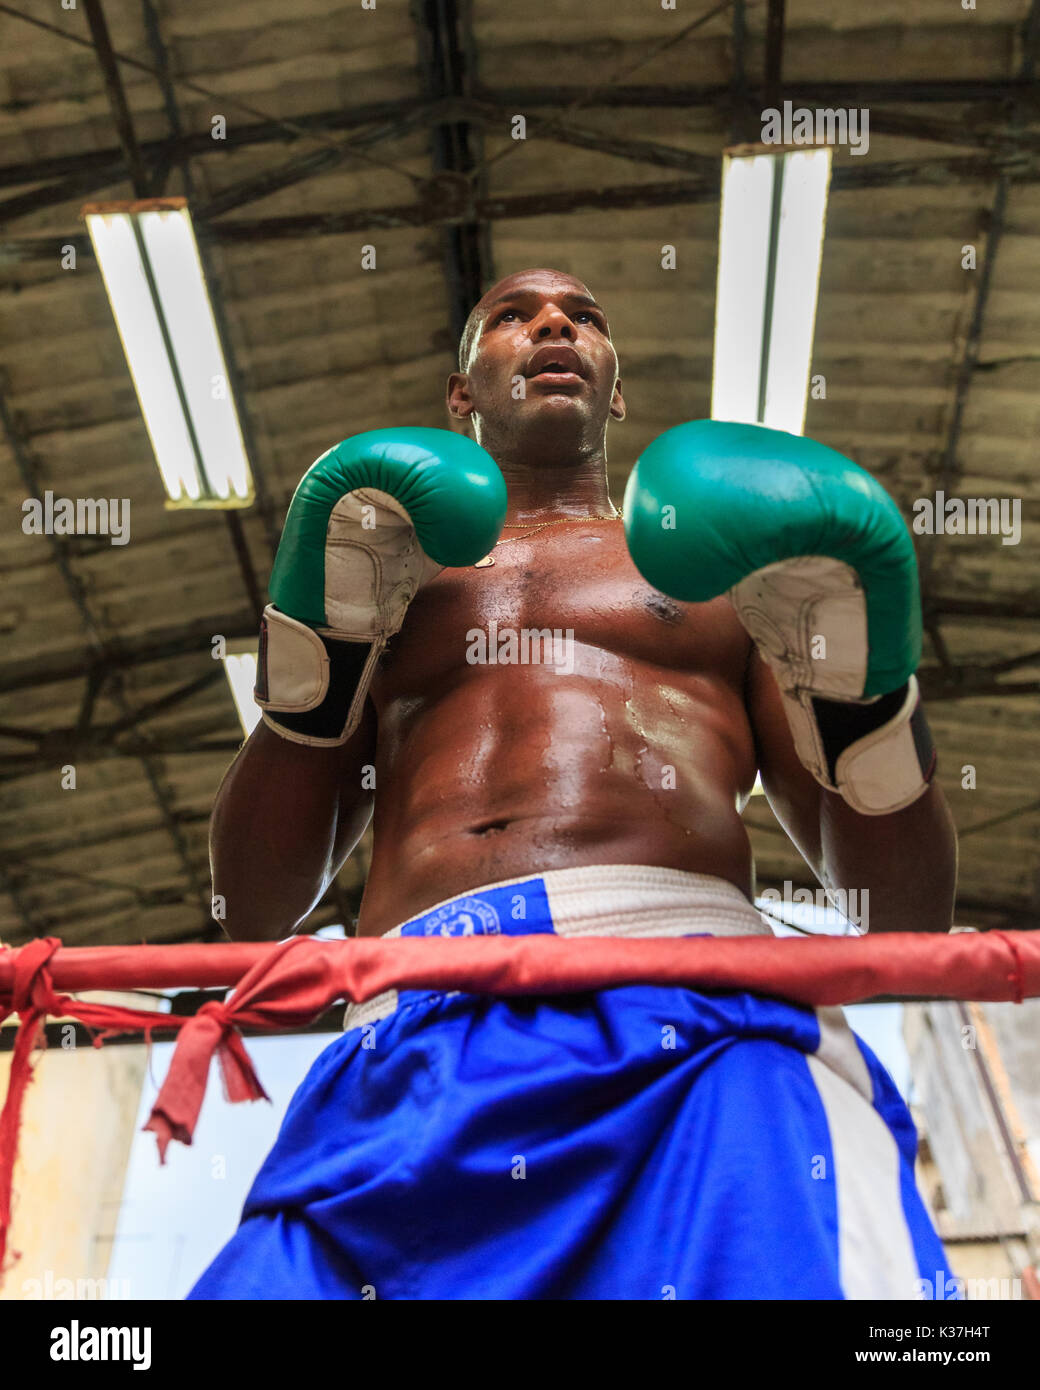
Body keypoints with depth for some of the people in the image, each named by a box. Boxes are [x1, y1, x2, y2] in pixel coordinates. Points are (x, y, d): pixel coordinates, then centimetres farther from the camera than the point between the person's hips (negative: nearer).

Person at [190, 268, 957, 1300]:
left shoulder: (725, 571, 23)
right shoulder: (387, 570, 25)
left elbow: (908, 919, 17)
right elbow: (253, 917, 17)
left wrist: (860, 686, -1)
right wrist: (322, 637, 7)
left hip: (715, 1024, -1)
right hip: (419, 1041, 2)